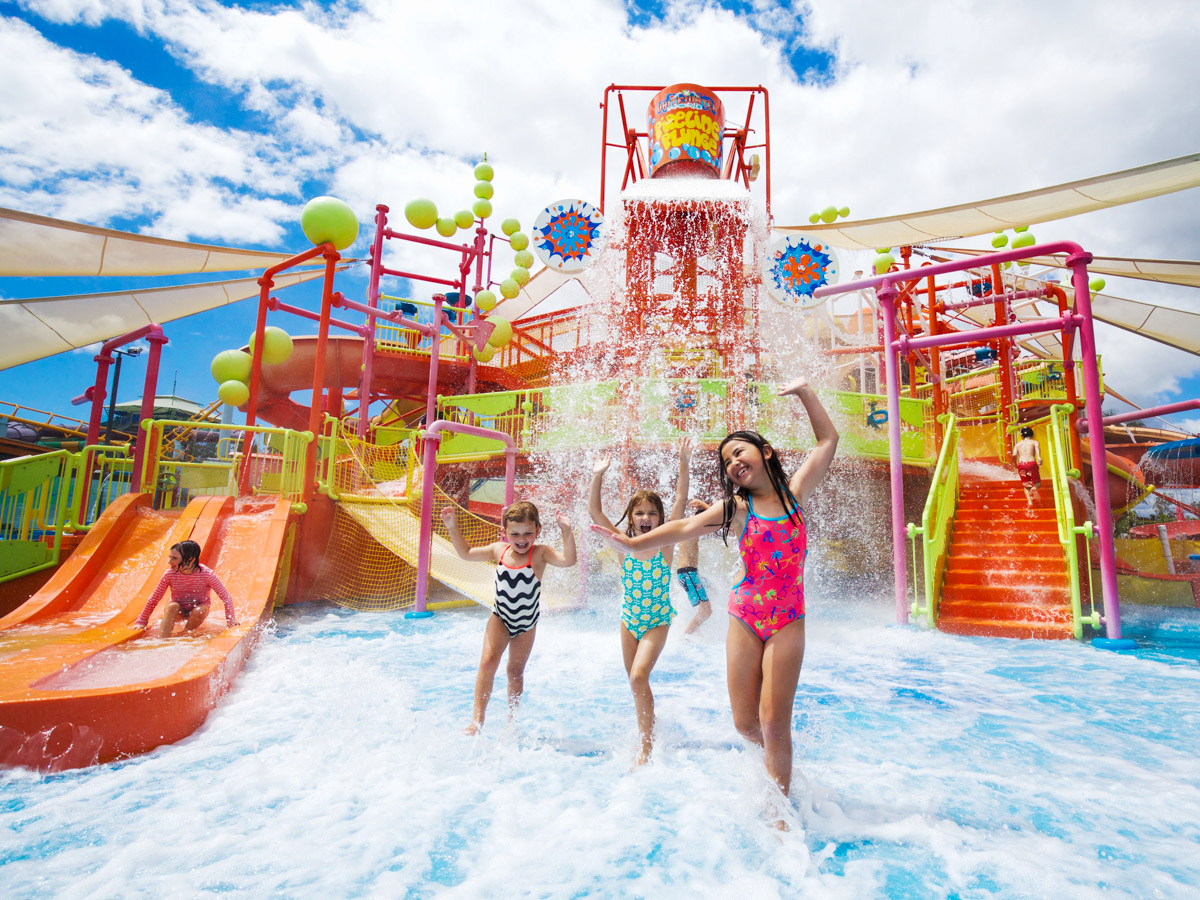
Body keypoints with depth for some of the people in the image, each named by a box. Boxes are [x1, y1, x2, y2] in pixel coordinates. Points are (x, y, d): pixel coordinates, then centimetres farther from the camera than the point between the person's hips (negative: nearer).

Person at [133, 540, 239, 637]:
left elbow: (226, 598, -19)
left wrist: (231, 621, -21)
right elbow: (153, 599, -4)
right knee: (172, 606, -30)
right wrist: (141, 622, 0)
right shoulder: (170, 575, -18)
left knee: (200, 610, -34)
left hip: (198, 611, -1)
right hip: (178, 612, 1)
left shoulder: (207, 574, -25)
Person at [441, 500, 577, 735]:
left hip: (526, 624, -1)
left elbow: (568, 560, -34)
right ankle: (477, 719, -3)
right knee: (488, 662, -14)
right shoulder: (499, 550, -7)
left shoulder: (540, 553, -18)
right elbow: (466, 553, 6)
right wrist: (453, 528, -2)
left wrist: (567, 531, -43)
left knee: (516, 670, 13)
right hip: (500, 618, 1)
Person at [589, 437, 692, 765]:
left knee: (639, 677, -19)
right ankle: (645, 728, 40)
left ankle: (646, 745, -8)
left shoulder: (664, 544, -10)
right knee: (636, 682, 14)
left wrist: (684, 465, -27)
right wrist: (598, 477, -20)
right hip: (629, 620, 4)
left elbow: (680, 503, -19)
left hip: (657, 621, -3)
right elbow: (594, 511, -10)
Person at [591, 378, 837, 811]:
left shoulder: (795, 490, 3)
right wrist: (635, 542, -11)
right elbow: (684, 527, -3)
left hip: (787, 621, -1)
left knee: (774, 722, -4)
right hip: (745, 618, 1)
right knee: (745, 722, 5)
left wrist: (804, 391, 8)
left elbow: (828, 440, 8)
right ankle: (774, 756, 37)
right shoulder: (736, 507, 1)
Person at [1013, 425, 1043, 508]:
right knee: (1037, 482, 14)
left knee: (1026, 485, 13)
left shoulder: (1018, 444, 19)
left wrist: (1016, 465, 15)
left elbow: (1014, 455, 1)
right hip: (1032, 463, -1)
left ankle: (1029, 501, -8)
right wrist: (1039, 457, -27)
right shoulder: (1034, 442, 16)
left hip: (1021, 464, 1)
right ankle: (1034, 488, -23)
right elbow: (1037, 447, -11)